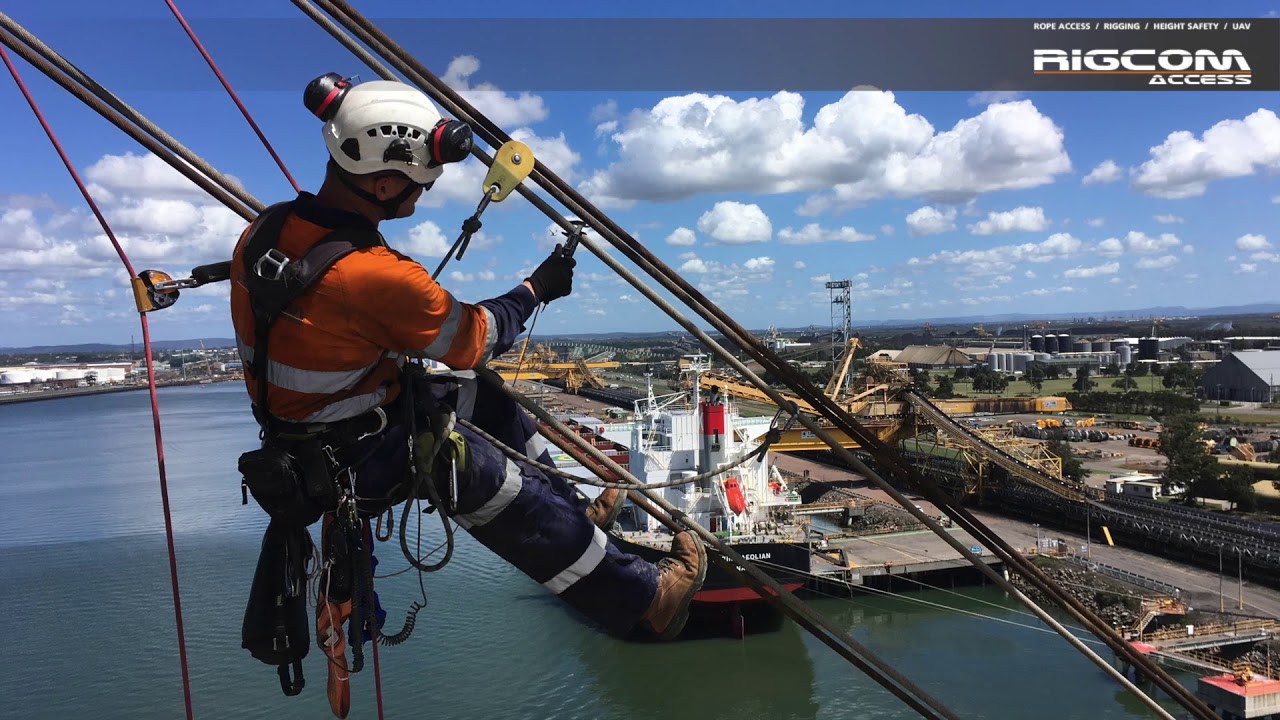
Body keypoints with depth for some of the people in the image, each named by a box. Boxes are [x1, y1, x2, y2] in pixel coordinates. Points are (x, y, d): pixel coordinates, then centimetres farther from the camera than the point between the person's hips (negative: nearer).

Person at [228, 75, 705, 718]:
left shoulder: (260, 231, -7)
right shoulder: (376, 277, -33)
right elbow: (475, 343, -17)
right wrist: (537, 286, -1)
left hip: (292, 437, 8)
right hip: (355, 464, -8)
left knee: (487, 403, 17)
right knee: (510, 493, -1)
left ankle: (572, 515, 32)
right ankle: (645, 598, 12)